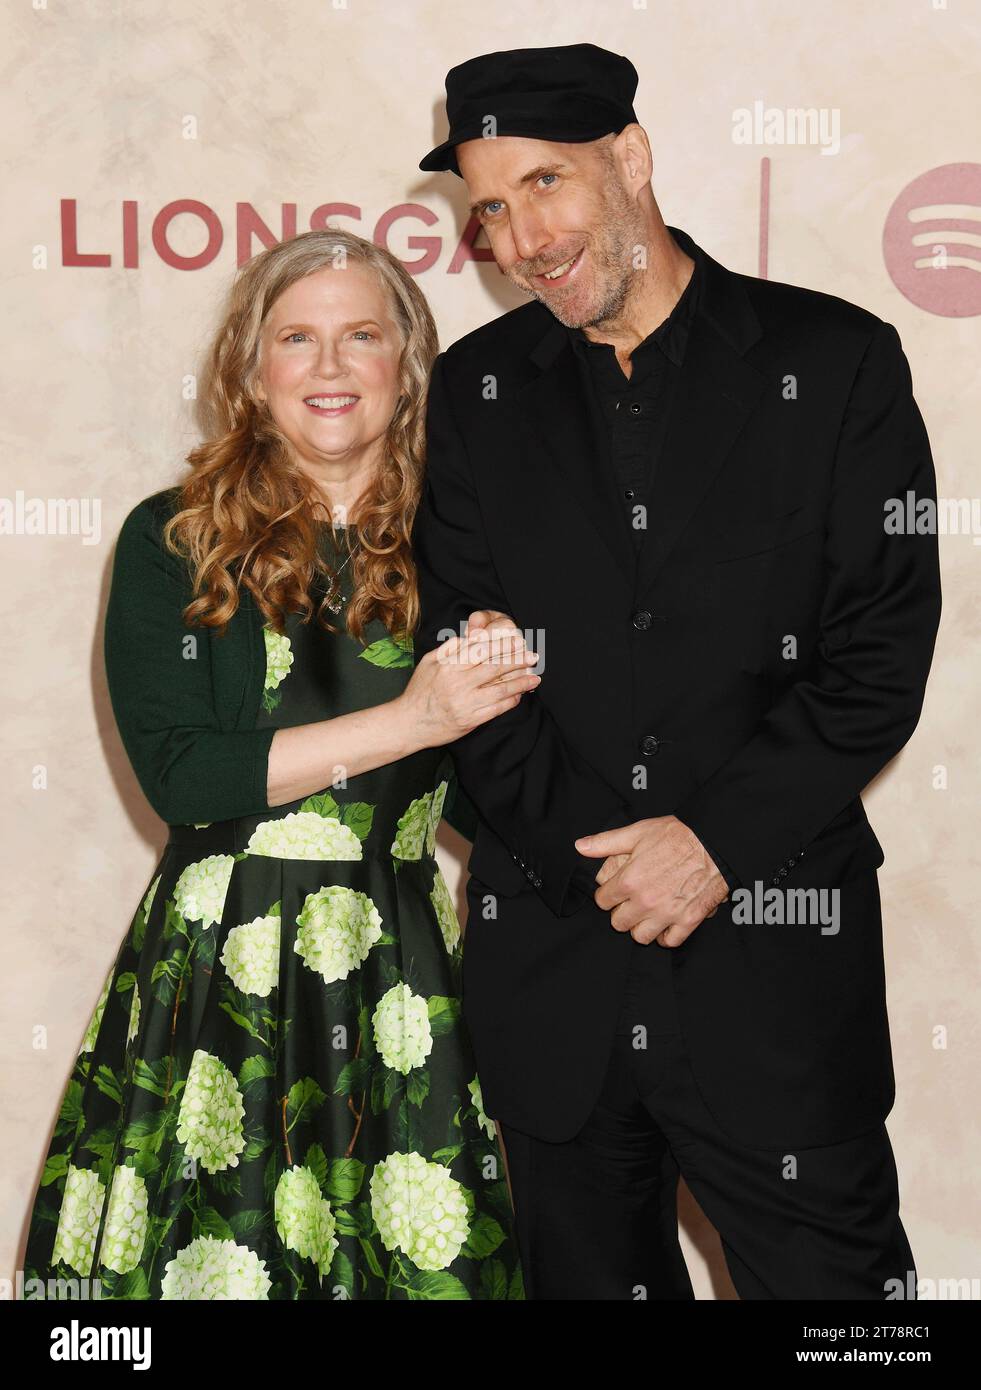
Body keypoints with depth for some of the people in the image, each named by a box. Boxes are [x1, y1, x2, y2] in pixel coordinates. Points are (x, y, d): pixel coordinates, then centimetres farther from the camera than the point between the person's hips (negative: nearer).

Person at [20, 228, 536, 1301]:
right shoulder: (171, 542, 1)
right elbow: (178, 774, -9)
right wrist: (412, 720, -13)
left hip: (408, 964, 1)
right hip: (225, 965, -1)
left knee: (431, 1253, -1)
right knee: (222, 1252, 2)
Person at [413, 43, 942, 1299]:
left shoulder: (836, 362, -1)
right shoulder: (478, 388, 7)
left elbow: (882, 655, -5)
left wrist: (717, 841, -13)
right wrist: (596, 857, -8)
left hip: (776, 959, -2)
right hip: (549, 968, 3)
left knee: (832, 1278, 5)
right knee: (589, 1271, 16)